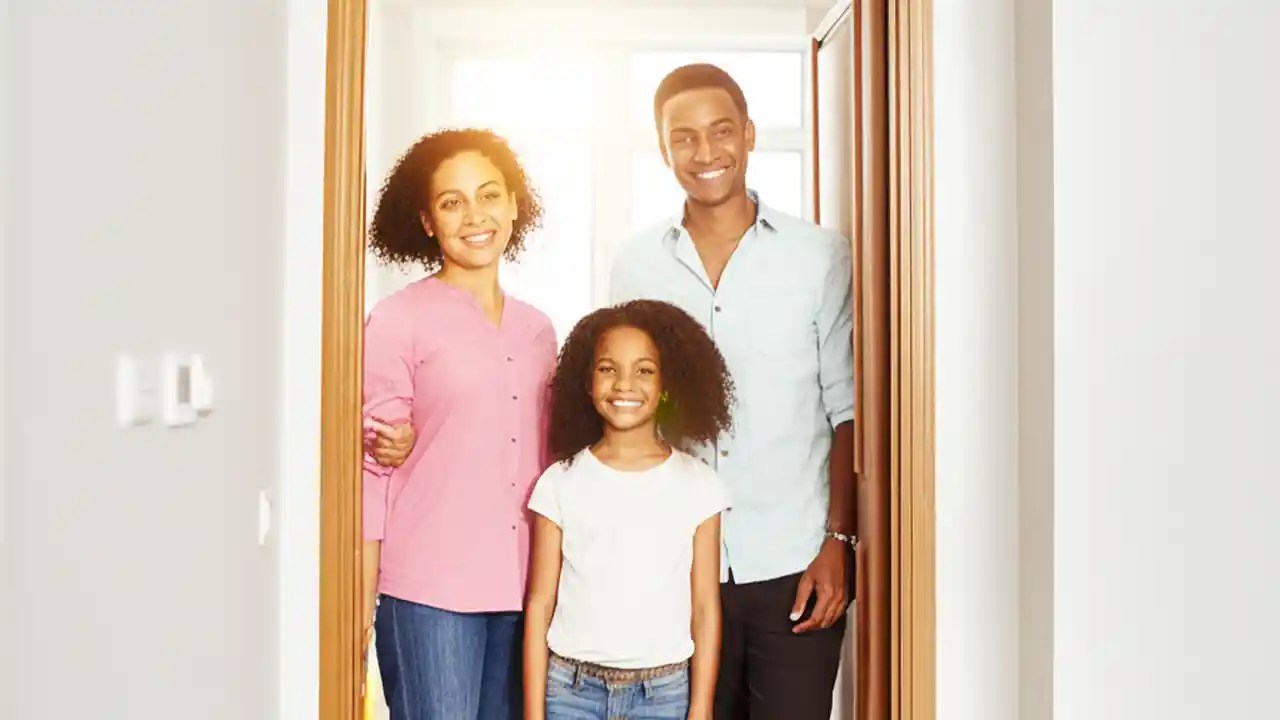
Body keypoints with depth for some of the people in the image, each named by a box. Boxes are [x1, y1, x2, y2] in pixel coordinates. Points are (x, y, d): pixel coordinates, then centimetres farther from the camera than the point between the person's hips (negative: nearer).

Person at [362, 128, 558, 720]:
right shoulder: (397, 321, -6)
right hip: (429, 589, -5)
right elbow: (372, 467, -5)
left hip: (522, 589, 5)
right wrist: (363, 600, -5)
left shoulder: (536, 329, 11)